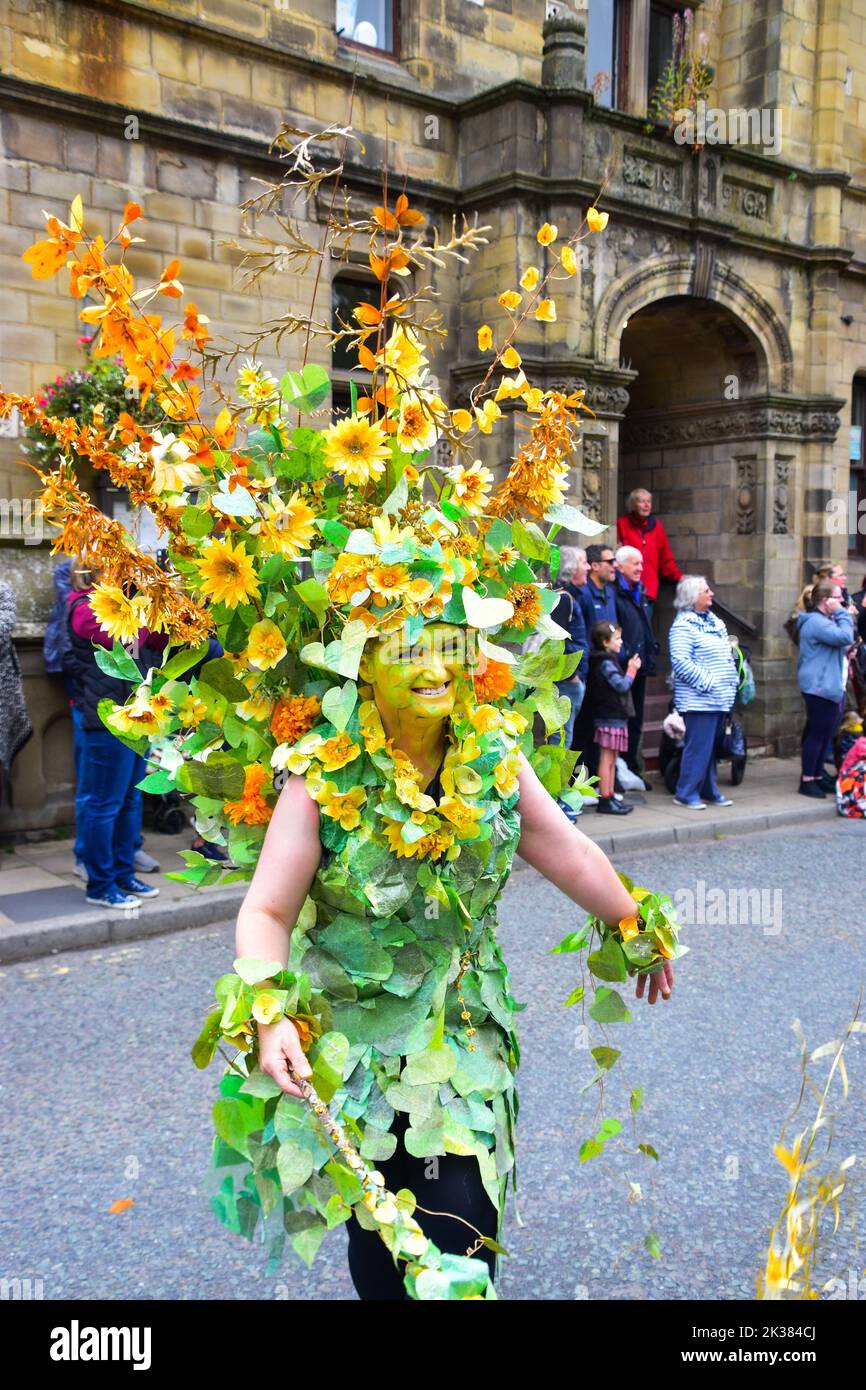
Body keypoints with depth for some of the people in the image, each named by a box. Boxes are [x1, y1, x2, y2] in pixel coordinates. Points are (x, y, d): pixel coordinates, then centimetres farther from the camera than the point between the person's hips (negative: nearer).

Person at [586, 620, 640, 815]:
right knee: (606, 759, -6)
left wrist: (630, 669, 10)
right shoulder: (605, 663, -15)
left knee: (611, 760, 13)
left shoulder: (608, 660, 15)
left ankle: (610, 797, 18)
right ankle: (605, 800, -3)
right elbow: (622, 685, -18)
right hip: (610, 717, -10)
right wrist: (632, 669, -6)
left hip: (614, 717, 10)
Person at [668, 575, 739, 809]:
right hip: (699, 700, -9)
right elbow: (680, 661, -21)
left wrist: (732, 681, 12)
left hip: (720, 699, 9)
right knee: (698, 746, -8)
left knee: (711, 746, 14)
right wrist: (707, 682, -19)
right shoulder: (683, 625, -12)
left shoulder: (715, 622, 16)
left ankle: (709, 791, 22)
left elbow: (728, 654, 24)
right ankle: (686, 793, 1)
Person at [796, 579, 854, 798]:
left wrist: (846, 651, 8)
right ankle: (807, 781, -1)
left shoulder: (825, 620, 19)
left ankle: (817, 776, 20)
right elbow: (844, 636, -27)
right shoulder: (816, 622, -17)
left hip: (832, 687, 11)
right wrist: (841, 613, -17)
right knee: (818, 733, -7)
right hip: (820, 687, -11)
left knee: (825, 734, 12)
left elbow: (841, 643, 28)